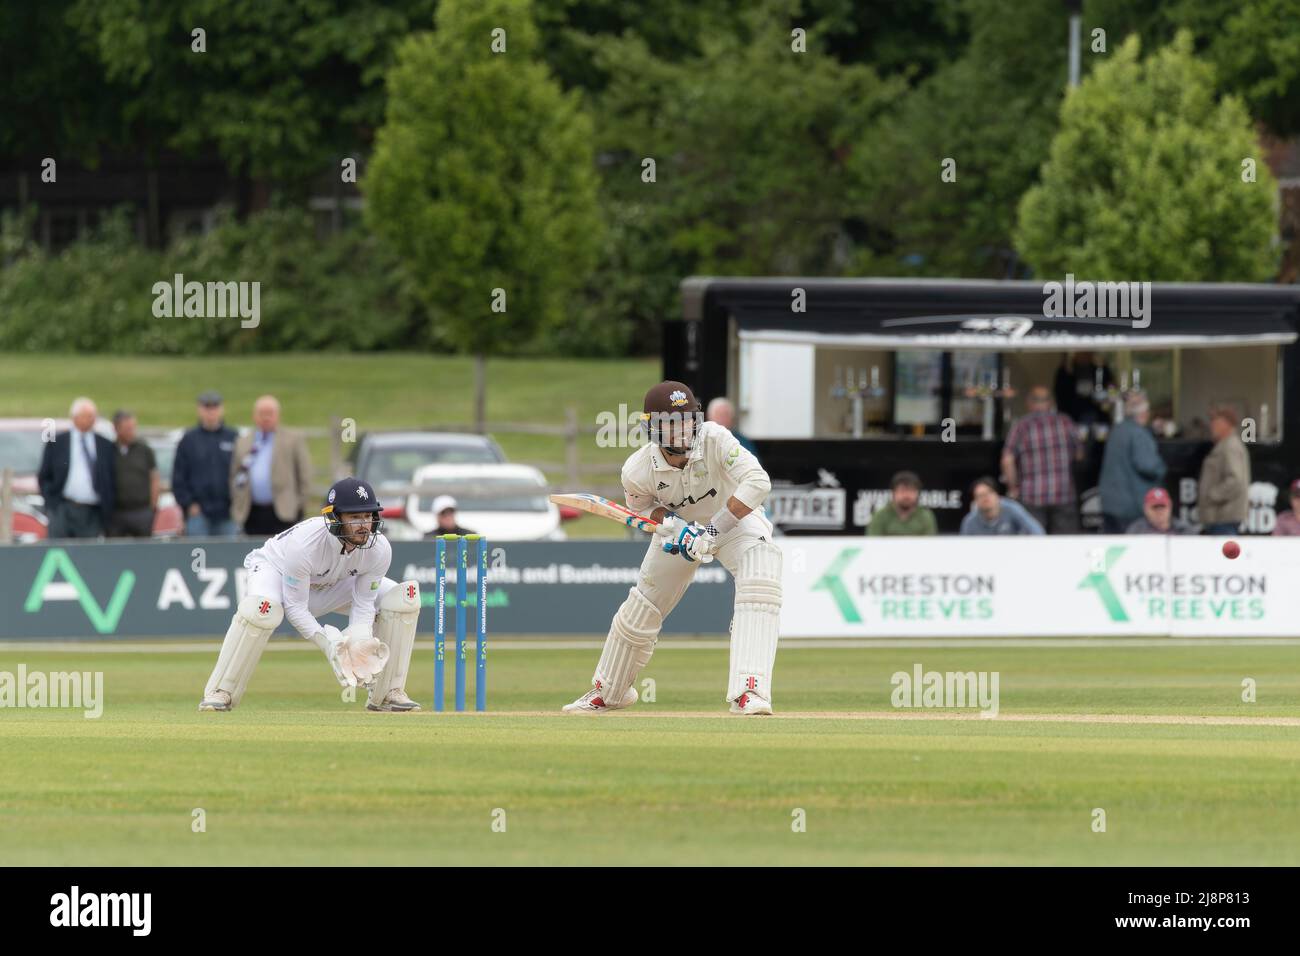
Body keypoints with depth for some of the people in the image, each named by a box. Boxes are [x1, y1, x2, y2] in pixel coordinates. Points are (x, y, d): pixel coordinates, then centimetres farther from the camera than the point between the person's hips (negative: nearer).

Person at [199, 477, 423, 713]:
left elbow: (363, 604, -15)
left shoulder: (379, 549, -26)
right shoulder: (305, 543, -40)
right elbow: (294, 607, -31)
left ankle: (388, 693, -1)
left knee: (404, 598, -13)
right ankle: (220, 693, -24)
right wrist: (327, 642, -42)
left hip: (333, 583, 5)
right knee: (261, 608, -40)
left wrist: (360, 641, -34)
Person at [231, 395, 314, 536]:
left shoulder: (294, 440, 5)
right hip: (252, 516, 3)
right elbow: (234, 476, 16)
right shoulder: (242, 442, 16)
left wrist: (300, 502, -4)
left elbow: (305, 476, 2)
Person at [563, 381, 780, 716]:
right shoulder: (638, 470, -28)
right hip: (678, 525, 3)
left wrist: (713, 530, -43)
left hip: (736, 517, -3)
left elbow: (758, 482, -43)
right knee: (641, 609, 10)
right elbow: (642, 505, -5)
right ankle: (609, 691, 37)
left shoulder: (714, 440, -36)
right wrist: (673, 525, -26)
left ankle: (748, 692, -32)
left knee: (760, 588, -30)